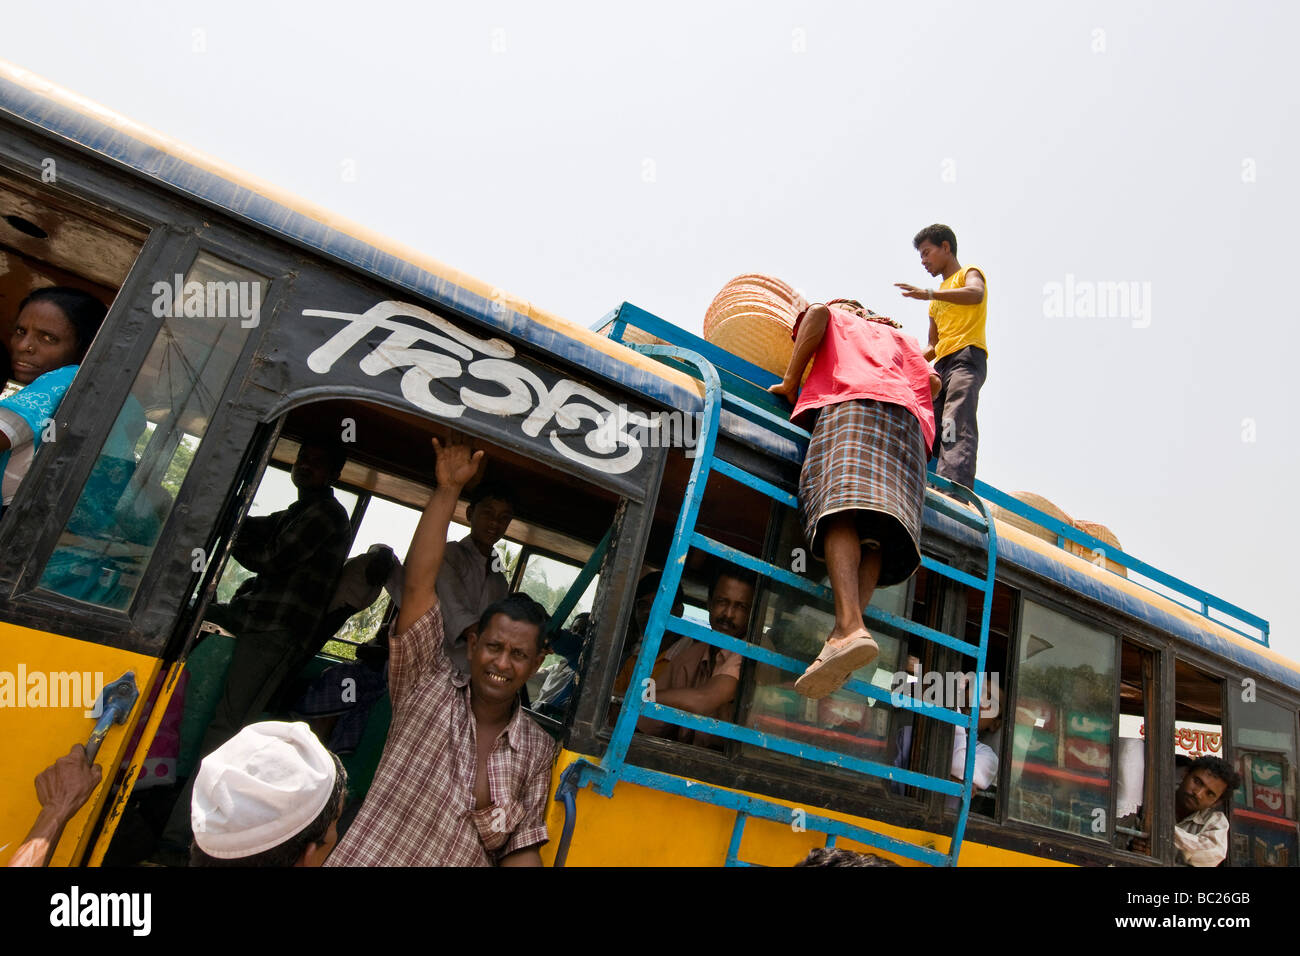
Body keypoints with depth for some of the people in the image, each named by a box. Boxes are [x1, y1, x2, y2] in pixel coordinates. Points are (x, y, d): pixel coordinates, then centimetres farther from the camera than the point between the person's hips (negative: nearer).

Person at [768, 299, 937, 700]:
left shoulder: (836, 317, 28)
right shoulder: (898, 336, 39)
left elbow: (817, 312, 4)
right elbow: (930, 381, 27)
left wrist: (790, 381, 7)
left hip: (852, 403, -5)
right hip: (906, 420, 5)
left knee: (841, 507, -26)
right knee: (875, 528, -11)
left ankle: (850, 626, -48)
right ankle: (843, 634, -35)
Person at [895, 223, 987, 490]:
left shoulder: (969, 272, 12)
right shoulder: (937, 301, 35)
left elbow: (976, 294, -14)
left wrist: (929, 293, -23)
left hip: (967, 357, -8)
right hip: (941, 366, 8)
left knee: (956, 428, -27)